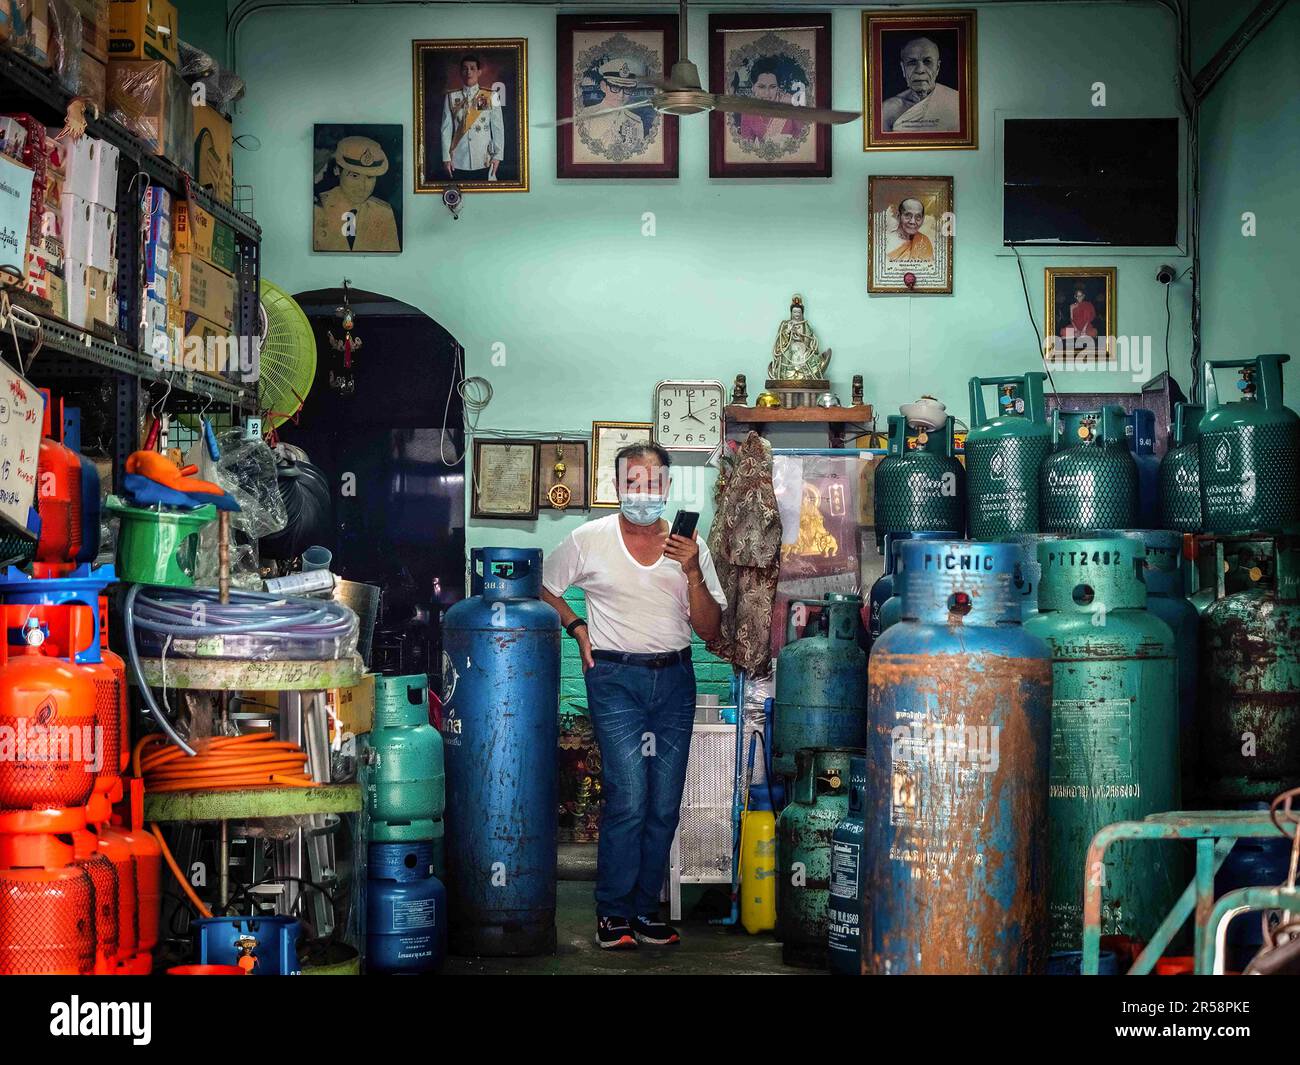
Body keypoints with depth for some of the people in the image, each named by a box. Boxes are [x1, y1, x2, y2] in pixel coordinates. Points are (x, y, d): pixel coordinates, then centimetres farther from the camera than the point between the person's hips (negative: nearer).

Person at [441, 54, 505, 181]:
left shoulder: (490, 97, 0)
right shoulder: (451, 98, 4)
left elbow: (498, 128, 2)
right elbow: (446, 129, 4)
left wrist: (497, 156, -3)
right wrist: (446, 157, -1)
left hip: (484, 162, -1)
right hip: (459, 163, 1)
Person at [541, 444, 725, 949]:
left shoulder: (689, 544, 5)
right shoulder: (589, 540, 0)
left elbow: (710, 630, 2)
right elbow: (541, 588, 14)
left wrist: (692, 572, -11)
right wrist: (578, 627, 1)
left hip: (674, 678, 3)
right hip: (616, 678, -3)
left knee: (665, 806, 4)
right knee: (629, 798, -12)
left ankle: (644, 910, 17)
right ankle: (612, 913, 2)